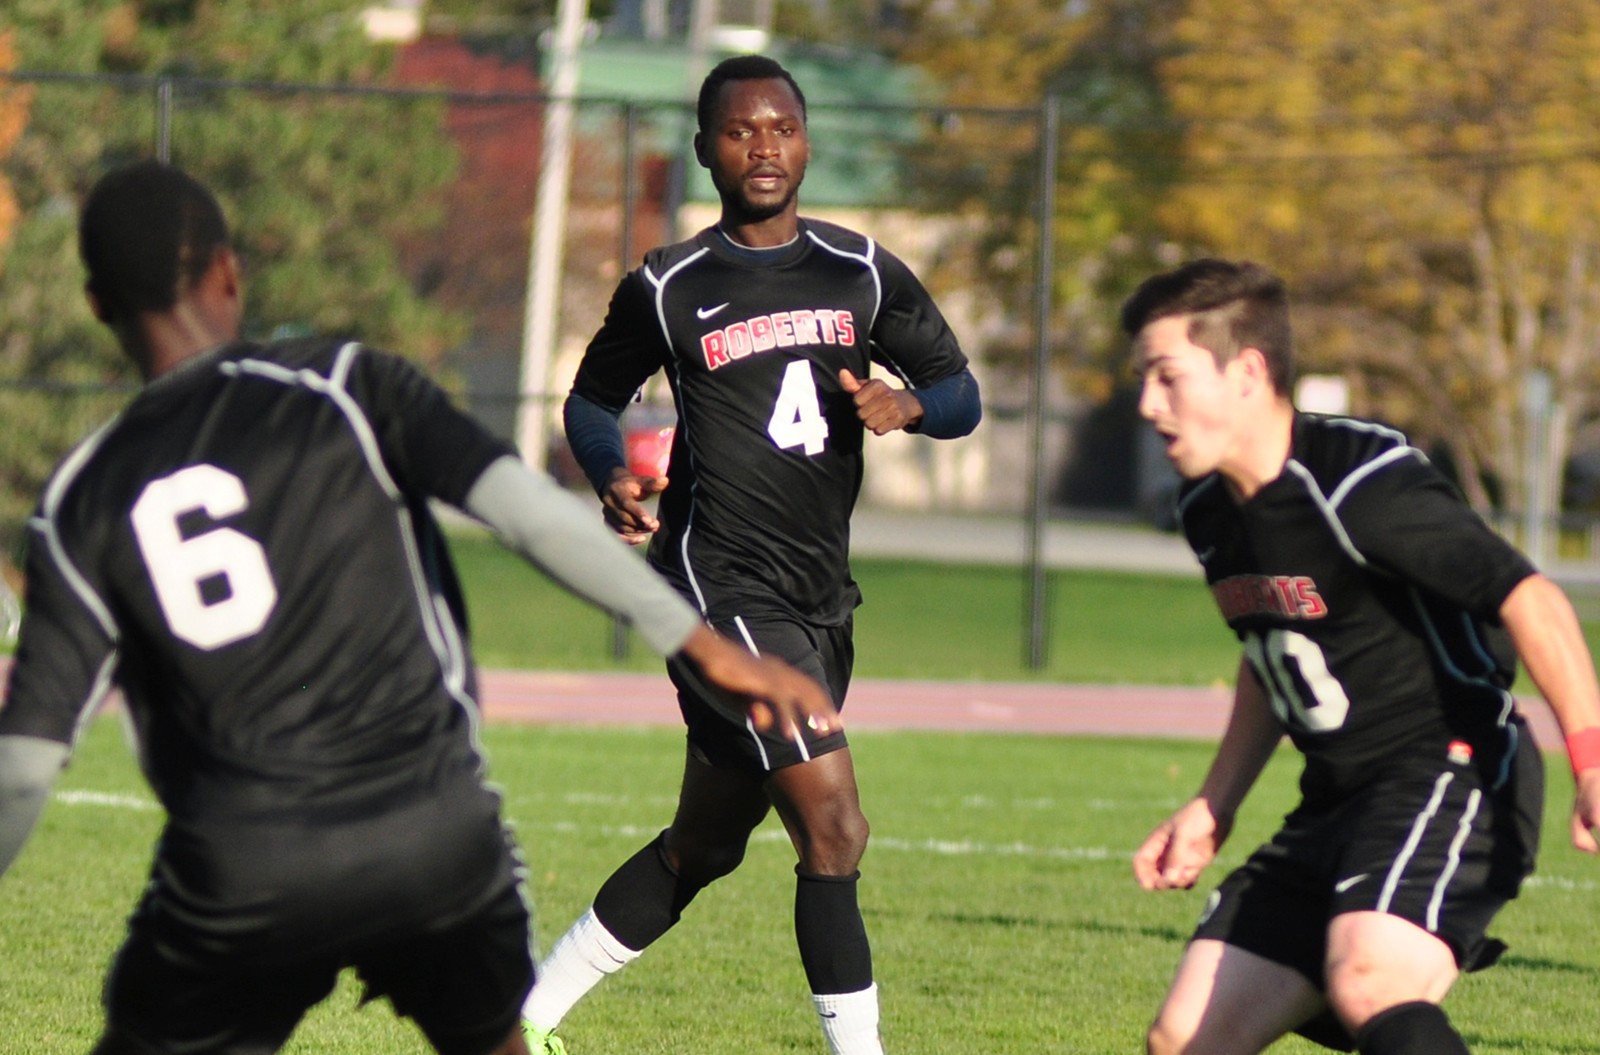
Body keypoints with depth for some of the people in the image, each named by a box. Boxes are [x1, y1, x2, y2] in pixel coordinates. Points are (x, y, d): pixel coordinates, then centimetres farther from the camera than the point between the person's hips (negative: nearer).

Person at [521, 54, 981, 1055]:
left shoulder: (863, 274, 8)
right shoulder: (669, 288, -1)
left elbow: (962, 392, 11)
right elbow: (593, 400, 13)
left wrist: (908, 403, -11)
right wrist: (613, 475, -8)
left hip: (820, 597, 6)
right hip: (720, 583, -6)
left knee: (704, 846, 15)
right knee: (835, 829, -18)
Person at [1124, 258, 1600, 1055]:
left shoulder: (1359, 483, -19)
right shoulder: (1208, 511, 9)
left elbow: (1529, 598, -22)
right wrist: (1211, 809, 24)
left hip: (1454, 776, -9)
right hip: (1336, 804, 9)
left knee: (1367, 981, -36)